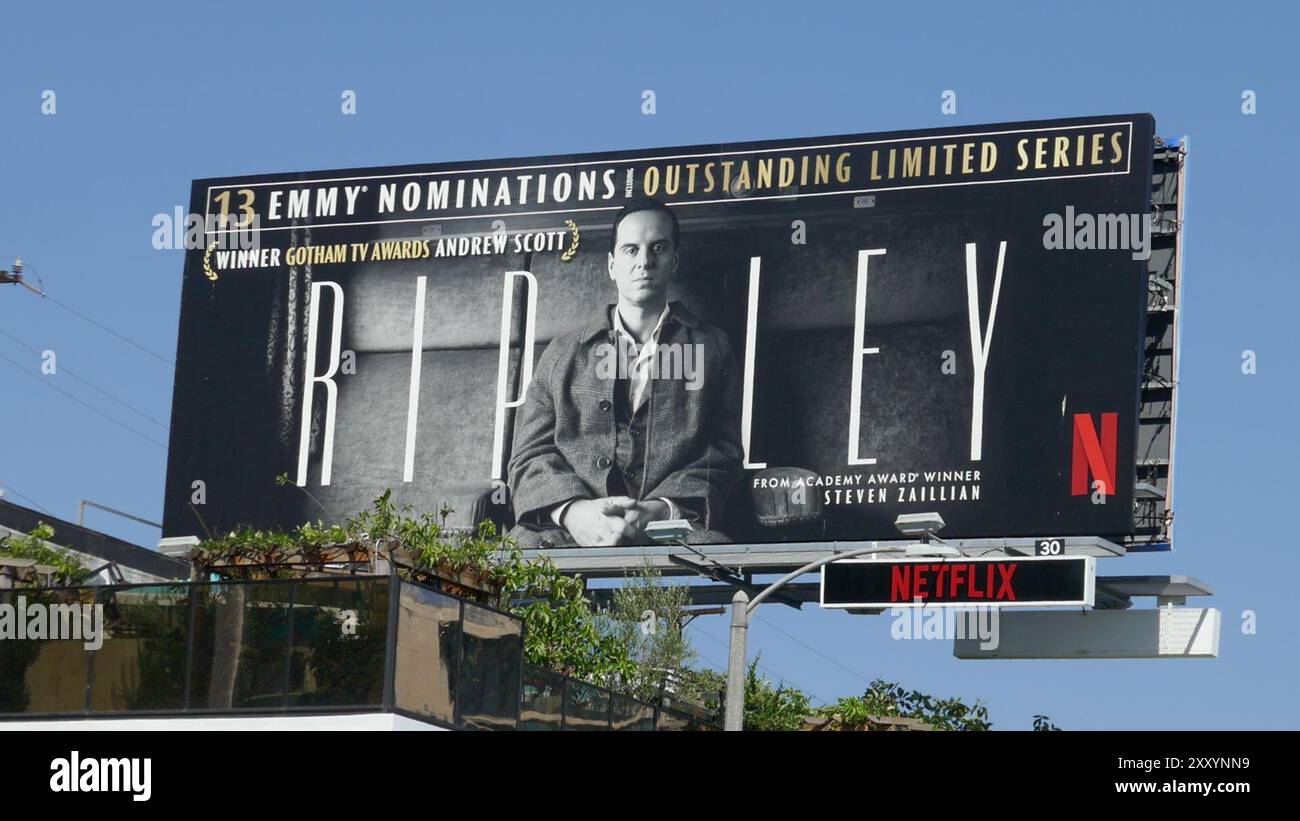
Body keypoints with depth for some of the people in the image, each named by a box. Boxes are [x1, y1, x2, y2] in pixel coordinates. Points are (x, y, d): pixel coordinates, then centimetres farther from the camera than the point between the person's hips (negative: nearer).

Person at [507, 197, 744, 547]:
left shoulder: (712, 348, 19)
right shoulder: (562, 352, 21)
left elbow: (720, 457, 11)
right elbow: (531, 456, 12)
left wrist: (660, 512, -11)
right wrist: (574, 510, -12)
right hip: (567, 533, 0)